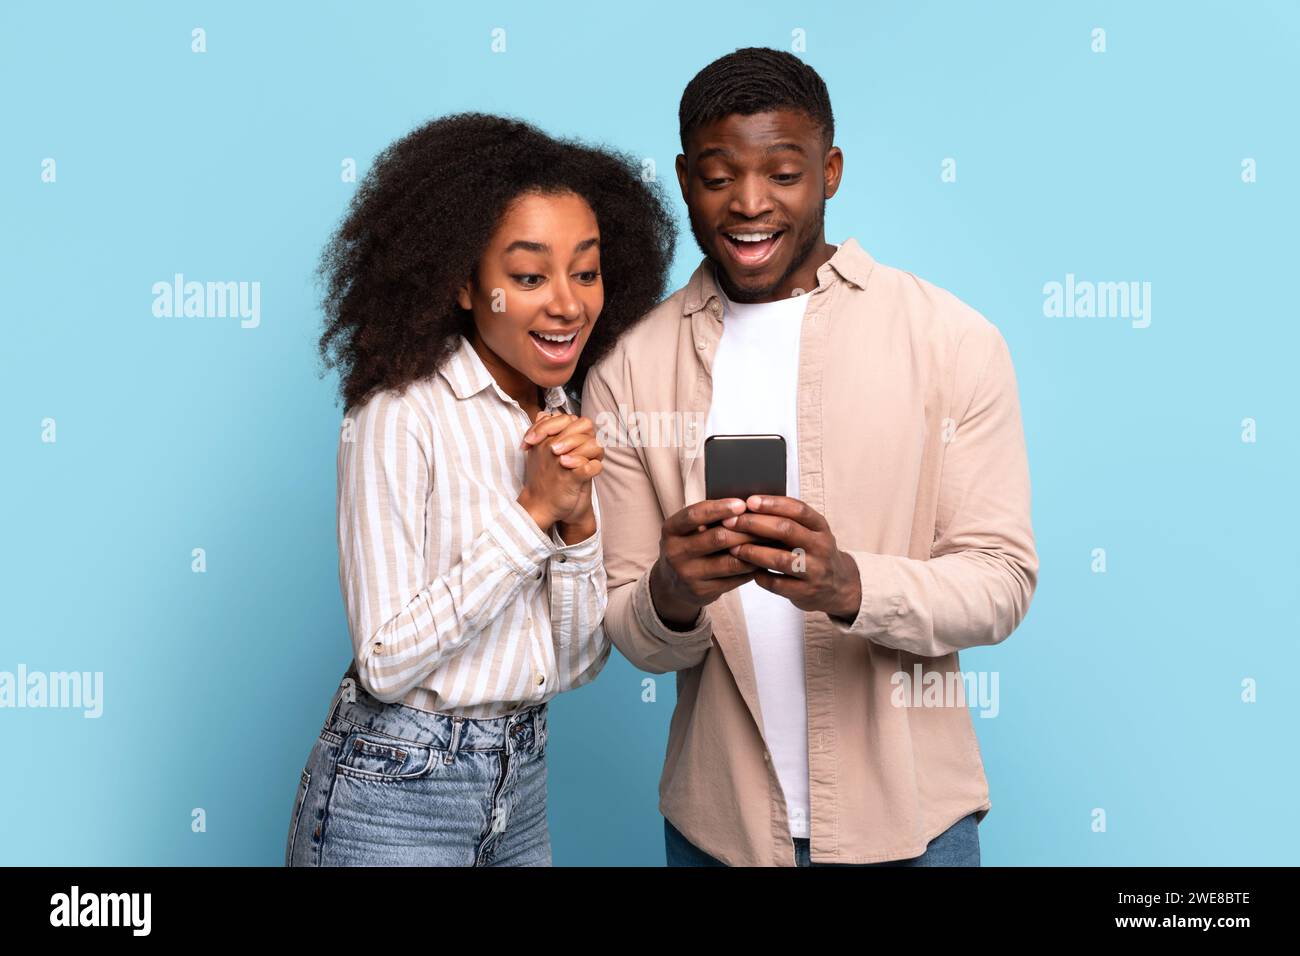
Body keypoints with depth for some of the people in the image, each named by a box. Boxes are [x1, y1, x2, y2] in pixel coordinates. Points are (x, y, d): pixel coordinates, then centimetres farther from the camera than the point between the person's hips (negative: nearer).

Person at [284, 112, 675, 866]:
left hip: (524, 783, 6)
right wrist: (533, 512, -21)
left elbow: (579, 663, 1)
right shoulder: (402, 416, -15)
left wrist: (577, 521, -15)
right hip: (394, 793, -6)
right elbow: (386, 663, -19)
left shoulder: (567, 424, 3)